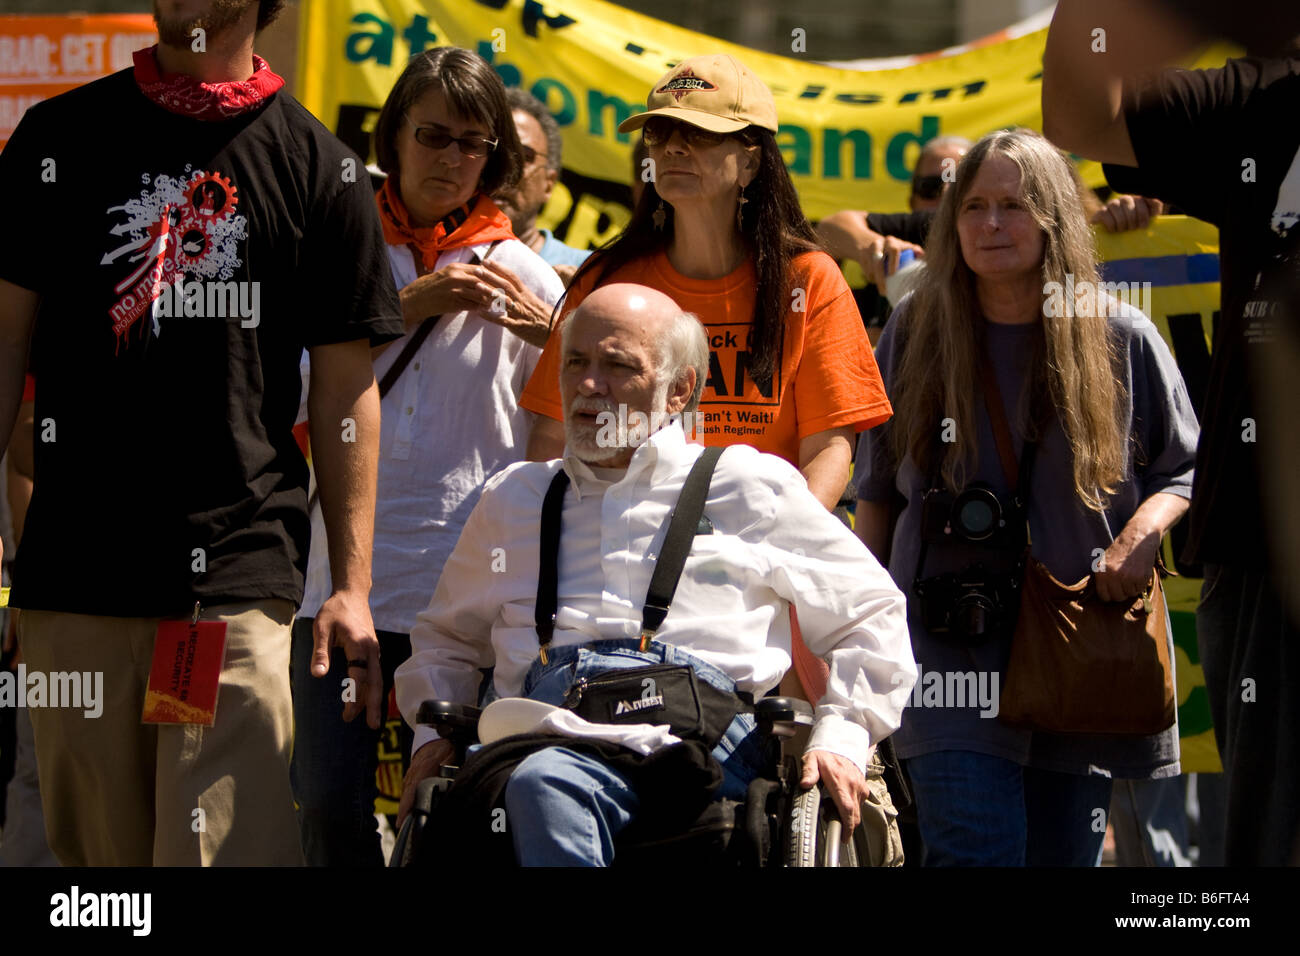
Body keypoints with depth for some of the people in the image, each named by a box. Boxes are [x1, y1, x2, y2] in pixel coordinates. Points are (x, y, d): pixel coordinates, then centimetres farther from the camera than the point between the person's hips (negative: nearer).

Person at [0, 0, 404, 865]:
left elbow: (346, 388, 6)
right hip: (73, 573, 2)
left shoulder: (318, 166, 6)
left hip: (239, 574, -2)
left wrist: (353, 585, 1)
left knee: (227, 852, -11)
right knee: (99, 850, 4)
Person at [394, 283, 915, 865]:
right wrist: (435, 732, 21)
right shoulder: (513, 498, 30)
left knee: (546, 783, -39)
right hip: (548, 728, 3)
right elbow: (445, 637, 42)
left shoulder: (753, 486, 20)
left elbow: (871, 615, 22)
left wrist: (840, 739, 6)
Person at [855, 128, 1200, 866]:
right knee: (976, 850, -16)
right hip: (950, 647, -1)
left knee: (1064, 852, 4)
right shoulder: (915, 334, 6)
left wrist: (1148, 527, -11)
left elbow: (1190, 470, 10)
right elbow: (877, 492, 14)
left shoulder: (1122, 340, 2)